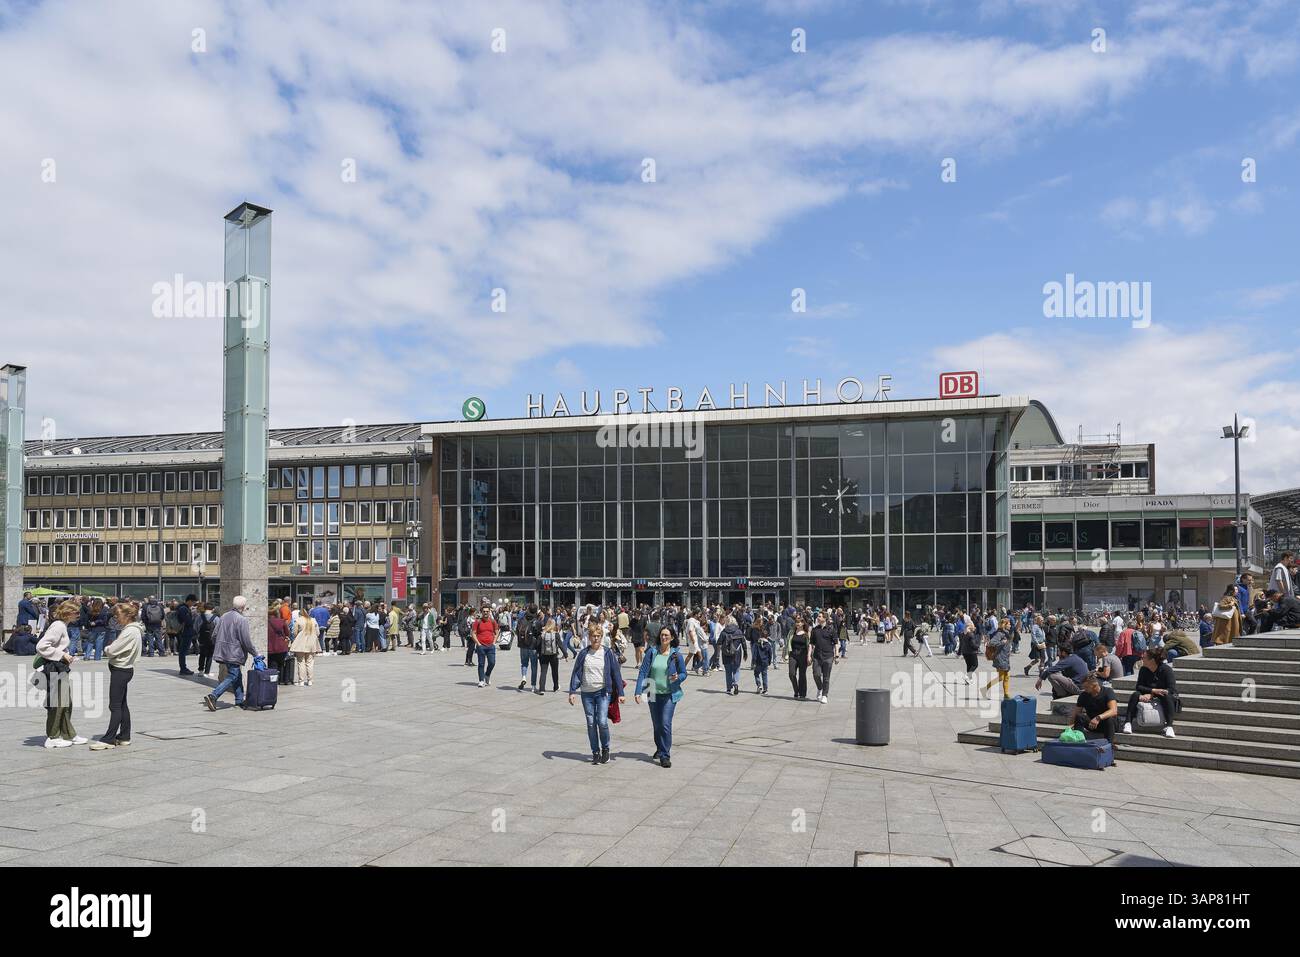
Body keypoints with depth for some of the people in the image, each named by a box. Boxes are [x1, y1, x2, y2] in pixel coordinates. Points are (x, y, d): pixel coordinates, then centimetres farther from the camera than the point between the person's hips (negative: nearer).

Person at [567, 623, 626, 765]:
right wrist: (572, 692, -1)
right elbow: (576, 673, 6)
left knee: (602, 721, -12)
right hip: (587, 693, 2)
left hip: (603, 692, -2)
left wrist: (620, 693, 1)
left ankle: (605, 749, 10)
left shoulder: (608, 653, -1)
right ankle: (595, 752, 16)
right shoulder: (583, 654, 3)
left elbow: (616, 673, 2)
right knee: (591, 723, 5)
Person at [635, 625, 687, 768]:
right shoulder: (652, 652, -2)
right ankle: (660, 749, 36)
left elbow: (684, 673, 6)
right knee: (656, 725, 14)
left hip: (669, 694, -2)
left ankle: (665, 756, -8)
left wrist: (678, 678, -18)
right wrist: (638, 692, -10)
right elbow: (643, 672, -3)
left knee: (665, 724, -13)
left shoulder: (676, 654, -3)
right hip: (654, 693, 2)